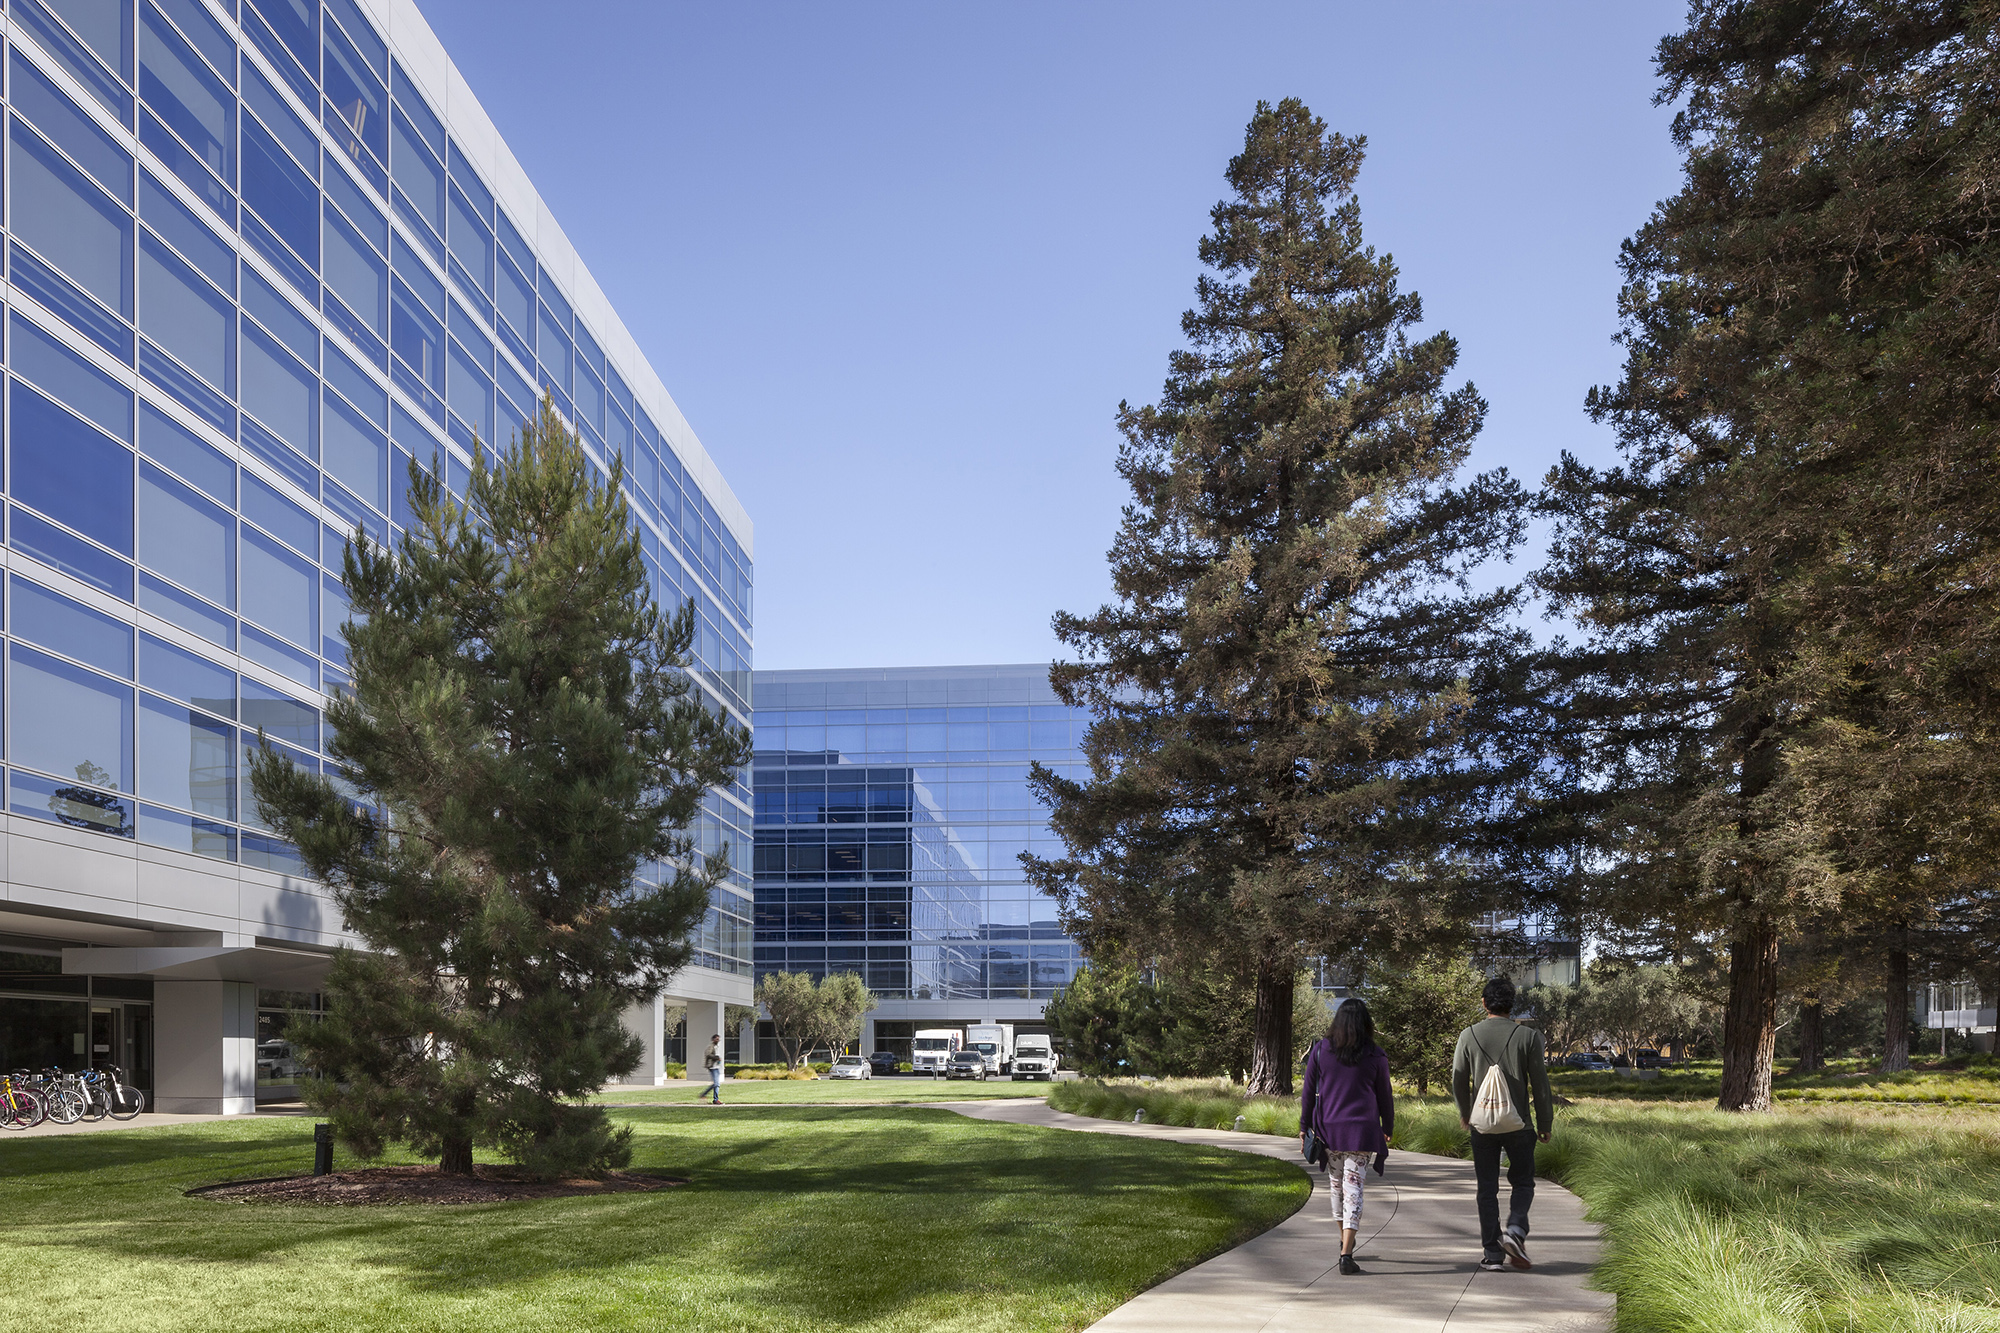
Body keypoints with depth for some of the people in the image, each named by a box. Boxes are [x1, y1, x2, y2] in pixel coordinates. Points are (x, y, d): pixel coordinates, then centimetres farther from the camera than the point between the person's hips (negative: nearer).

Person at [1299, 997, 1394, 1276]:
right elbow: (1384, 1096, 5)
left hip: (1328, 1128, 2)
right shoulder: (1375, 1056, -3)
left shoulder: (1320, 1050, 0)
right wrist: (1387, 1129, 18)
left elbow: (1308, 1092, 2)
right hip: (1362, 1129, -2)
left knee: (1336, 1183, 18)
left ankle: (1345, 1240, 34)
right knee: (1353, 1187, -2)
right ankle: (1346, 1254, -11)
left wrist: (1304, 1127, 10)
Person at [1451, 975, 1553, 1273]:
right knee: (1522, 1183, 14)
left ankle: (1492, 1254, 6)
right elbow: (1540, 1084, -2)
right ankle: (1515, 1230, -10)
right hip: (1518, 1124, -1)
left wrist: (1464, 1113, 21)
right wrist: (1545, 1124, 8)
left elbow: (1458, 1081, 3)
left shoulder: (1468, 1036, -2)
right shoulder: (1528, 1036, -5)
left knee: (1487, 1190, 8)